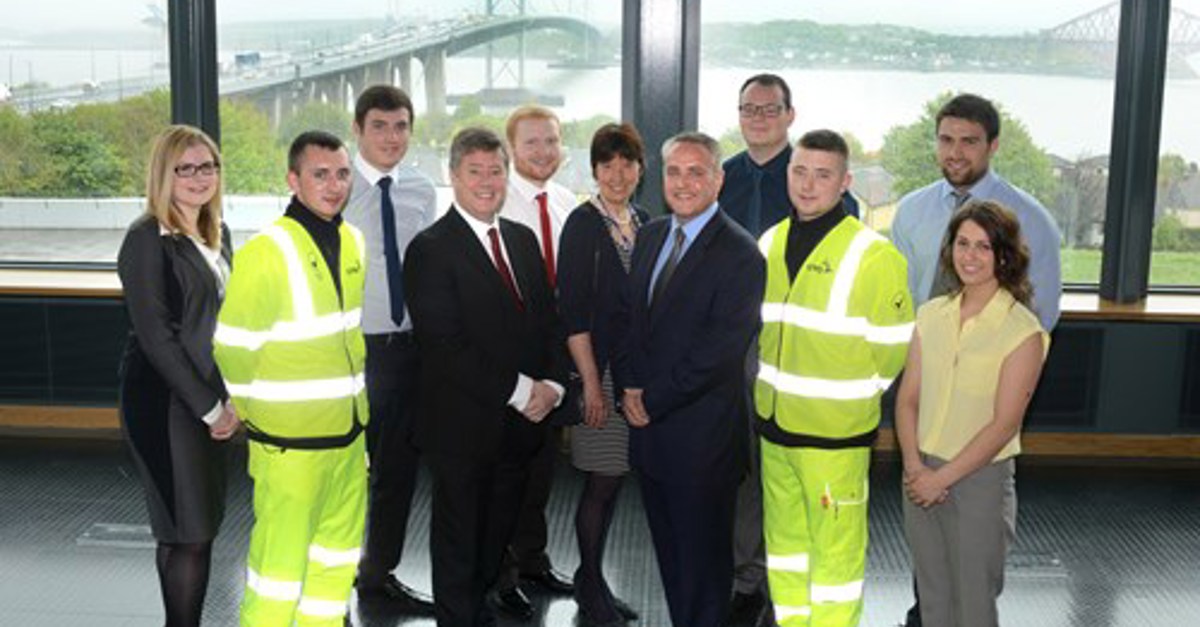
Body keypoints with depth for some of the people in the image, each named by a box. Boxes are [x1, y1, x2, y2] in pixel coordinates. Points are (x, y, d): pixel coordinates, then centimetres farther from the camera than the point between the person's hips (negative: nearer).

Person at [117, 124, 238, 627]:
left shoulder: (217, 234, 10)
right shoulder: (147, 240, -12)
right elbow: (154, 336, -16)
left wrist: (230, 398, 5)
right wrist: (209, 407, -13)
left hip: (209, 400, 7)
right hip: (164, 402, -7)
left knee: (199, 525, 13)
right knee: (189, 533, -2)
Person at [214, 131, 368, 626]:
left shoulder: (353, 243, 6)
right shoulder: (266, 252, -16)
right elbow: (232, 348, -12)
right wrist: (256, 418, -3)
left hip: (348, 432, 7)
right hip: (289, 440, -7)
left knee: (340, 548, 18)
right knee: (281, 556, -1)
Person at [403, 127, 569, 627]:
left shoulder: (523, 239, 10)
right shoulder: (430, 249, -12)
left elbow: (549, 319, 11)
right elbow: (446, 347, -19)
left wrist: (551, 384, -6)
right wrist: (519, 391, -17)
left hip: (522, 423, 6)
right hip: (464, 428, -6)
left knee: (497, 534, 19)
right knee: (458, 539, 10)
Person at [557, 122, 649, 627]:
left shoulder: (644, 223, 11)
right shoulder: (583, 224, -8)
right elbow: (572, 310, -12)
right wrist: (591, 382, -15)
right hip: (600, 371, -6)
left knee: (612, 482, 13)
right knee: (602, 482, 0)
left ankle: (594, 583, 25)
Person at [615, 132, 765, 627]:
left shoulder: (739, 253, -14)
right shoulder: (650, 235, 10)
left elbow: (720, 349, -18)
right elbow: (627, 315, 13)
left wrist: (652, 400, -13)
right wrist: (630, 387, -1)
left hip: (701, 434, -6)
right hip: (649, 422, 7)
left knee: (703, 555, 8)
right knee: (668, 549, 18)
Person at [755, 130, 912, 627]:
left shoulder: (873, 256, -15)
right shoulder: (769, 244, 5)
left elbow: (893, 347, -9)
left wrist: (856, 394, -2)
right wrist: (776, 383, 12)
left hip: (835, 431, -6)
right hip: (774, 423, 6)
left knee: (835, 547, 2)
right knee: (784, 535, 18)